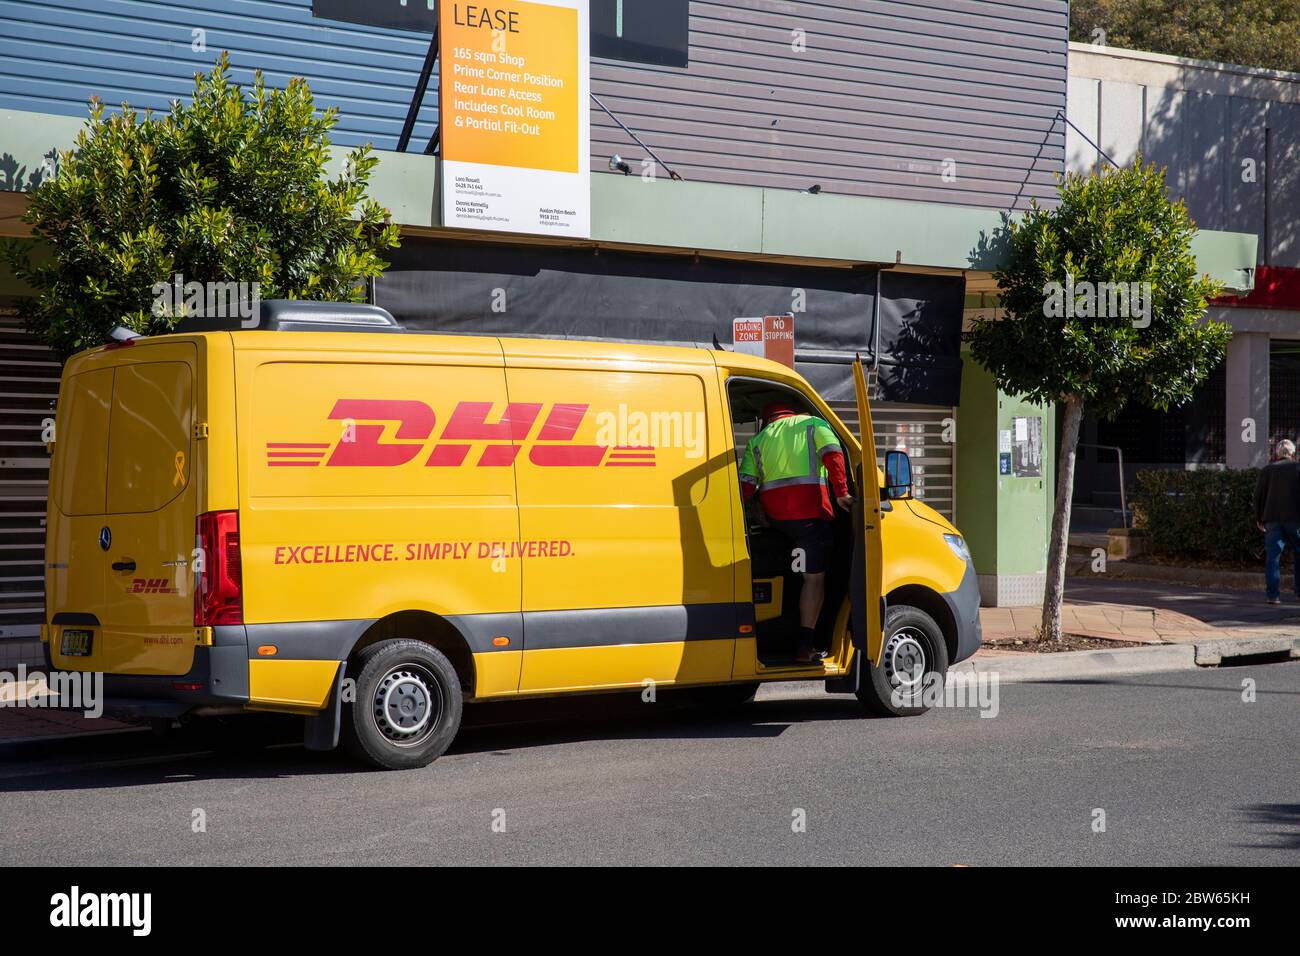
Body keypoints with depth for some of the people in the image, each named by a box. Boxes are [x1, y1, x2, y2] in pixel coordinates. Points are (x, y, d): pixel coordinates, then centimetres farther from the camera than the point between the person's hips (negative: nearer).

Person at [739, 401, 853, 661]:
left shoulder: (758, 440, 22)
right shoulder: (813, 424, 15)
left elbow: (746, 483, 9)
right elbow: (833, 455, -5)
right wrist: (841, 493, -7)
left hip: (774, 513, 4)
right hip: (809, 508, -4)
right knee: (814, 575, -3)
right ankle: (806, 645, -9)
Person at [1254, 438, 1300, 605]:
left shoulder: (1267, 470, 5)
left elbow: (1259, 495, 5)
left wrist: (1259, 518, 12)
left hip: (1273, 519, 1)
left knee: (1272, 557, 0)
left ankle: (1273, 594, -7)